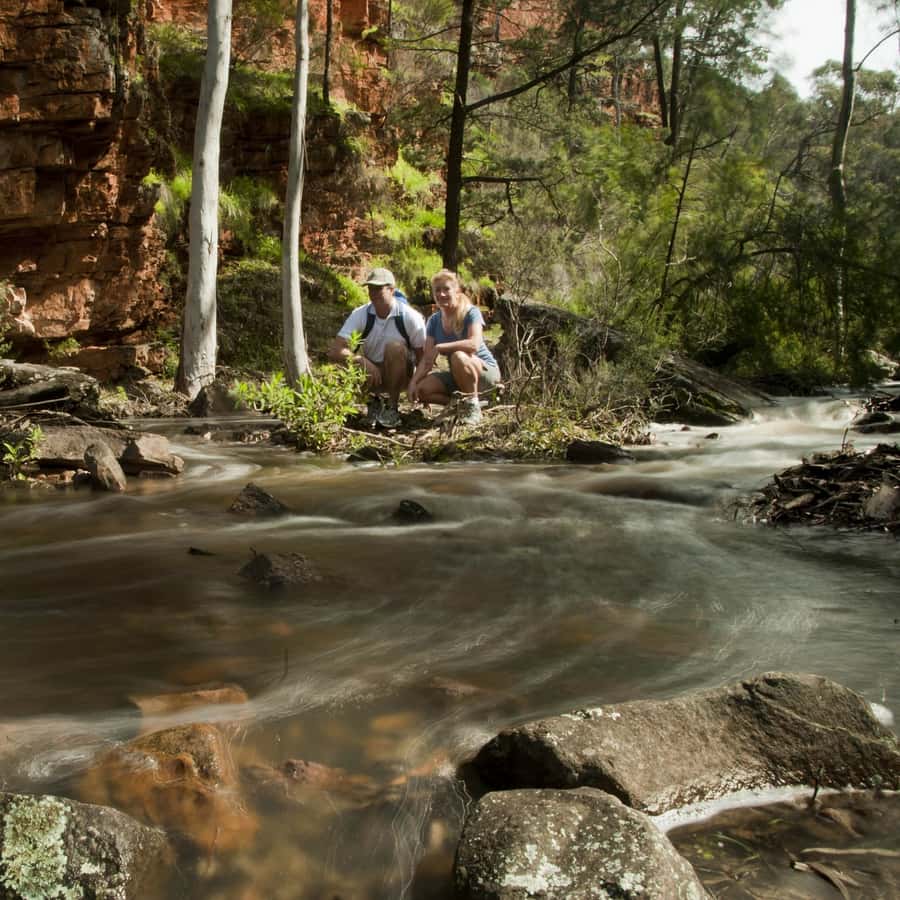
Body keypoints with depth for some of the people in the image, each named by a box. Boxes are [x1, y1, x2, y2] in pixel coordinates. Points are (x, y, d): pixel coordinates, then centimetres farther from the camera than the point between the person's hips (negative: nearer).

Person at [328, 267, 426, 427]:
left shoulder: (411, 317, -17)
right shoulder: (360, 314, -14)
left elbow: (422, 357, -8)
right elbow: (334, 351, -20)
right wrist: (363, 361, -35)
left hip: (399, 376, -1)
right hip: (371, 373, 2)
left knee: (395, 347, -31)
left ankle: (392, 407, -16)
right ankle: (373, 401, 2)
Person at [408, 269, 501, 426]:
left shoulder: (471, 313, -15)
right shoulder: (434, 321, 1)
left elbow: (474, 344, -33)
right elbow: (427, 359, -4)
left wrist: (439, 347, -32)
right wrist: (413, 381, -21)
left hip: (486, 372, -6)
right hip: (458, 376, 6)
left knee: (458, 356, -36)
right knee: (421, 389, -17)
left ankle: (472, 405, -17)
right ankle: (461, 403, 3)